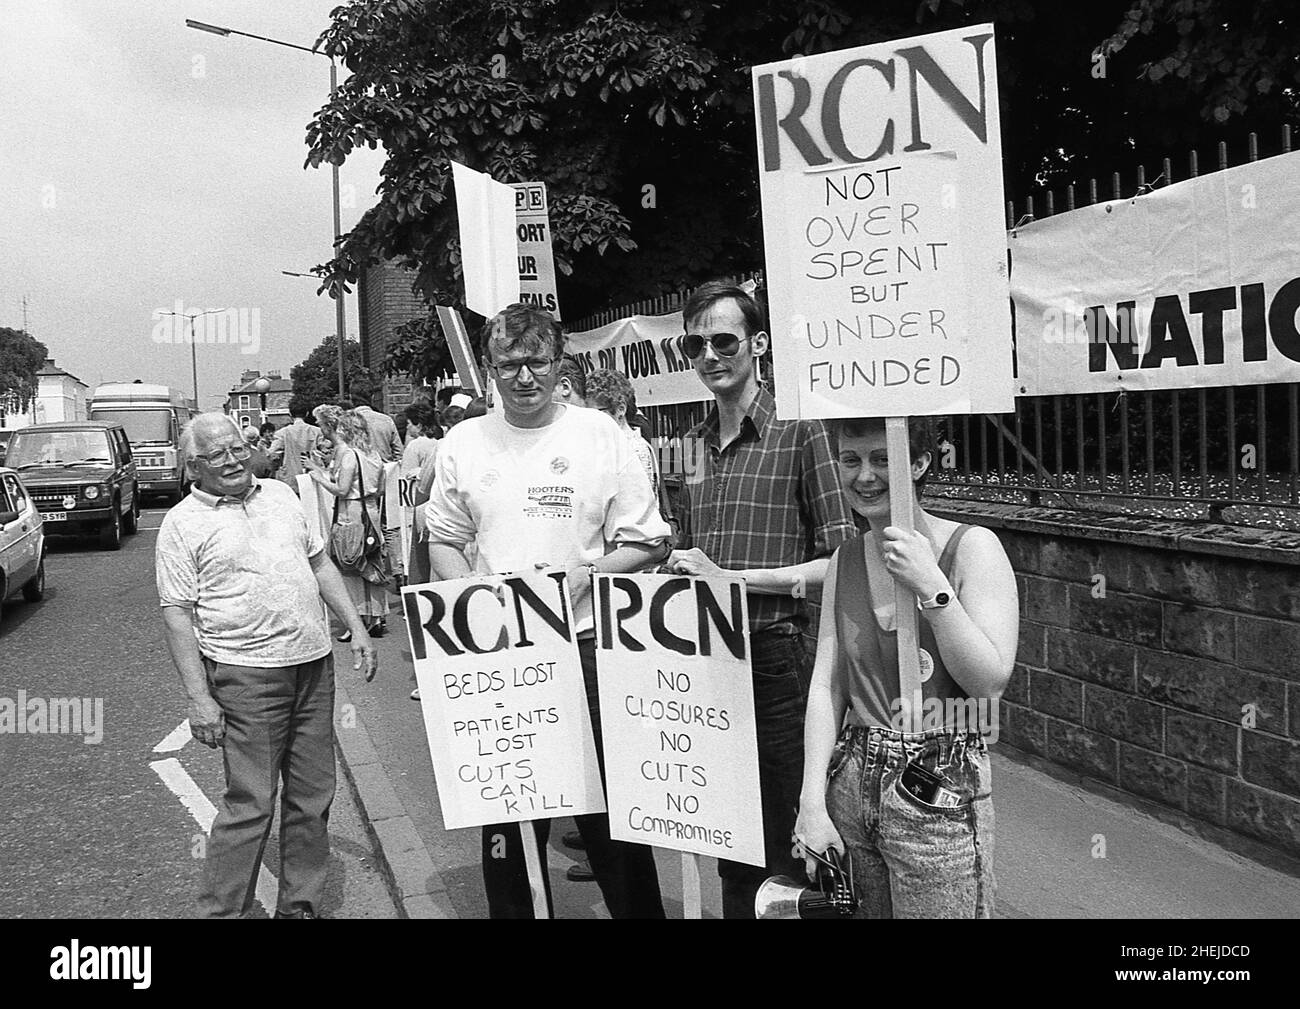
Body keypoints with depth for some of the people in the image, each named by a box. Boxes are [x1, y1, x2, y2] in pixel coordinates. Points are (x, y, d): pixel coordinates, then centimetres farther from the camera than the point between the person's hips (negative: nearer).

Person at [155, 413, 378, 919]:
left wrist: (355, 628, 12)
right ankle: (222, 911, 13)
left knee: (312, 796, 11)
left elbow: (319, 562, 18)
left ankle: (301, 904, 25)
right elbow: (177, 613, -7)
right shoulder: (183, 524, -4)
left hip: (315, 664, 6)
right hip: (246, 677, -5)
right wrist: (198, 698, -13)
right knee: (249, 804, -3)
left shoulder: (280, 494, 12)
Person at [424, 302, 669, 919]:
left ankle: (637, 910, 21)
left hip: (587, 644, -2)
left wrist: (585, 574, -12)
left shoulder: (598, 433, 0)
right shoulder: (463, 443, 6)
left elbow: (648, 543, 3)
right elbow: (443, 542, 14)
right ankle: (514, 910, 30)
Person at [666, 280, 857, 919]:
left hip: (772, 657, -6)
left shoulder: (798, 432, -9)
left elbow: (841, 561, -14)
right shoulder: (695, 442, 12)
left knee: (786, 849, 4)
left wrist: (730, 577, -18)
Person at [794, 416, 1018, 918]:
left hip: (940, 797, -4)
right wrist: (812, 801, -4)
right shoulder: (845, 560, 5)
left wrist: (931, 587, -23)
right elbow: (827, 686, 2)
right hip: (853, 783, 5)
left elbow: (990, 679, -15)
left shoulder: (971, 547, -9)